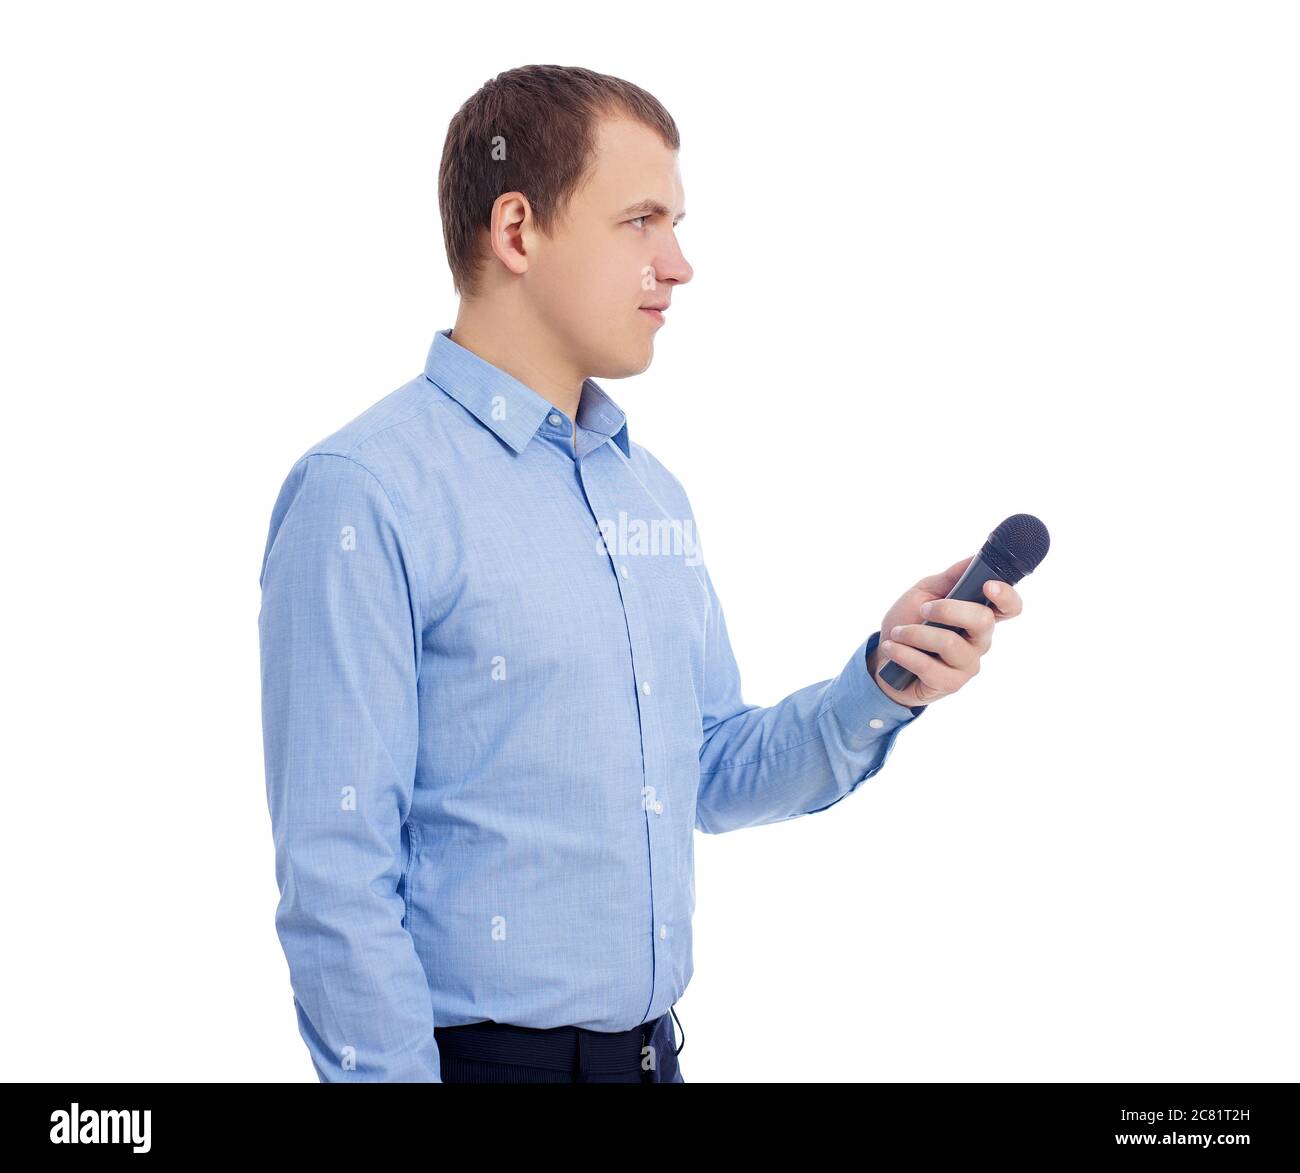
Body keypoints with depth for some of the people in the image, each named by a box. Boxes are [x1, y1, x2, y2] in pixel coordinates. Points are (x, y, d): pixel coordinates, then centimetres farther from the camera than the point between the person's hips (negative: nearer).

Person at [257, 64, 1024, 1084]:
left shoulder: (653, 492, 9)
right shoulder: (363, 497, -15)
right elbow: (334, 881, -17)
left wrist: (880, 686, -1)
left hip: (655, 1049, 7)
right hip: (483, 1053, -7)